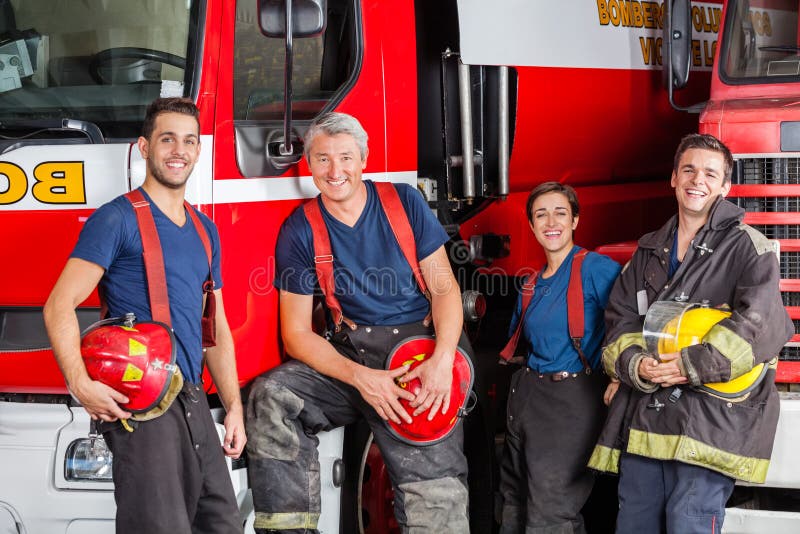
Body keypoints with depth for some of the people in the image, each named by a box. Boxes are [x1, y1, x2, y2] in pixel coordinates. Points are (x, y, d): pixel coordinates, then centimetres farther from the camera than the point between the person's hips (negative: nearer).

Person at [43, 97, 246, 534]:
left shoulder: (205, 231, 19)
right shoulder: (117, 219, -4)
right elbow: (59, 306, -11)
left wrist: (234, 406, 13)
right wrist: (81, 385, -23)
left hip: (193, 402, 8)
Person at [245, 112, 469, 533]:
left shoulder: (405, 203, 1)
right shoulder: (300, 231, 0)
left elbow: (445, 289, 2)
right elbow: (297, 333, -1)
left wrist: (443, 360, -17)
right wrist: (360, 377, -17)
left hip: (418, 353, -1)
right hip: (348, 354, 1)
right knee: (272, 395, -24)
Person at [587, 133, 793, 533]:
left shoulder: (746, 247, 0)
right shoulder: (649, 250, 20)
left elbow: (763, 321, -14)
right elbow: (620, 320, 14)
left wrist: (693, 365, -19)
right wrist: (635, 365, -8)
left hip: (709, 420, -6)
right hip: (643, 419, 6)